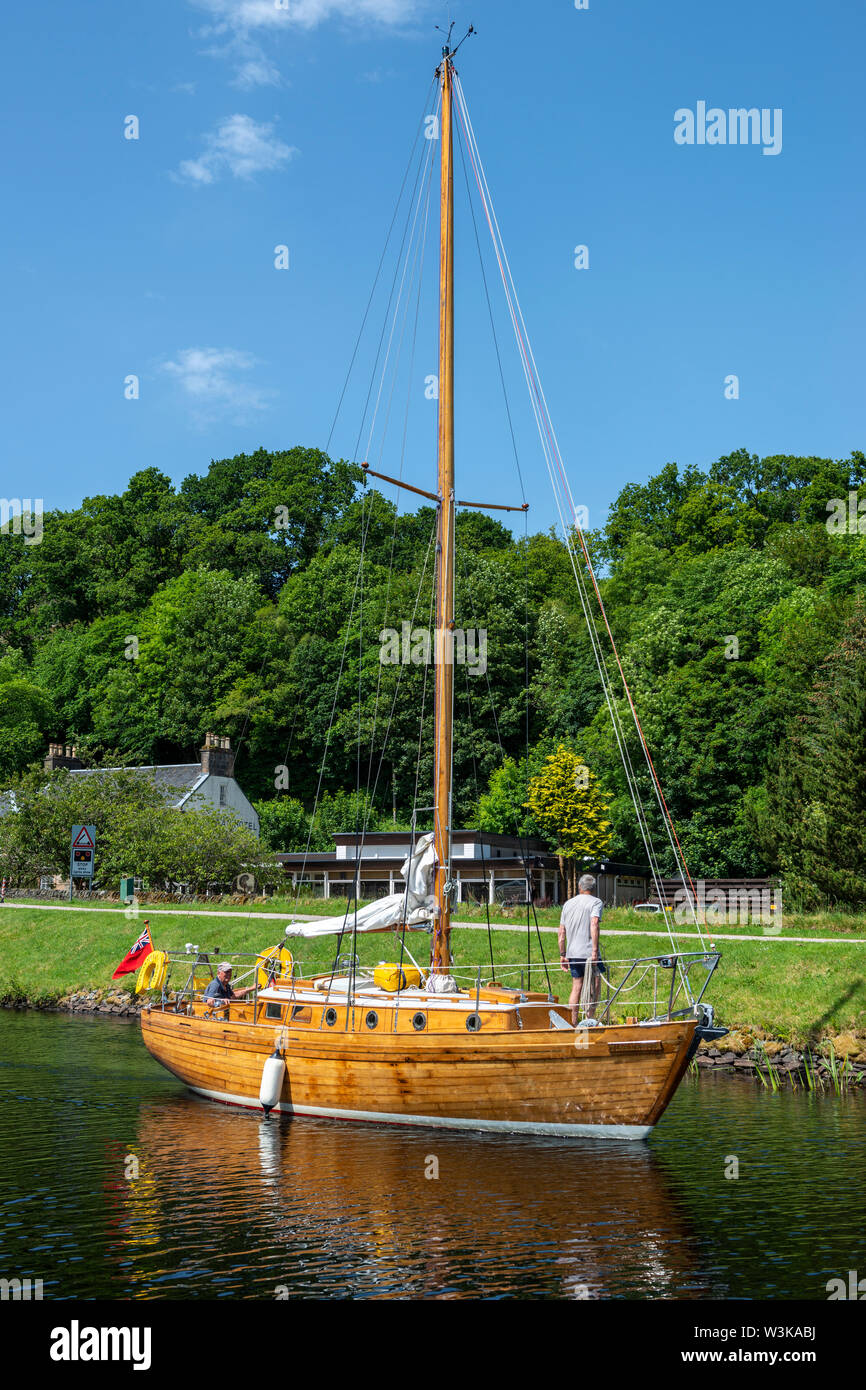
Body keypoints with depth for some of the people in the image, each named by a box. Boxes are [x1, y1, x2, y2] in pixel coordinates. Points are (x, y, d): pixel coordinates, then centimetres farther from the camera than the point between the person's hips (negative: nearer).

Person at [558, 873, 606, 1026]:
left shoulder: (568, 903, 16)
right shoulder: (596, 902, -1)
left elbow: (561, 932, 15)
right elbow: (594, 925, -18)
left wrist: (562, 954, 19)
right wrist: (595, 950, -21)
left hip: (572, 953, 5)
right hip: (588, 953, -5)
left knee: (576, 987, 10)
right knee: (593, 989, 3)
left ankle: (573, 1024, 7)